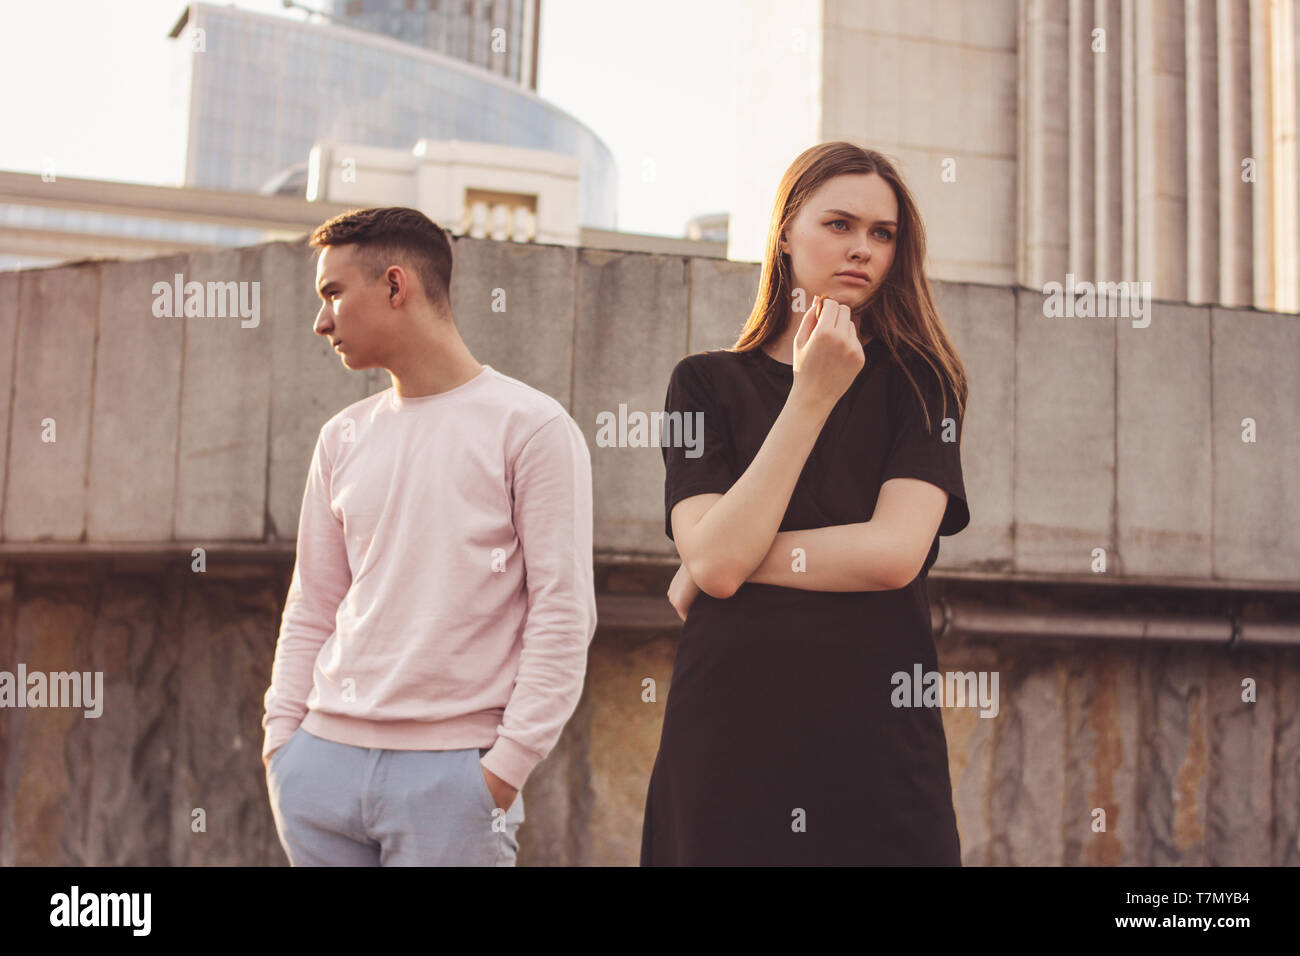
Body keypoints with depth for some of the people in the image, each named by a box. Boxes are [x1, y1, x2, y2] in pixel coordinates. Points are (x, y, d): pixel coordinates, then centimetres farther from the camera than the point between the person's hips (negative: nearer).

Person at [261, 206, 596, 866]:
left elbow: (563, 613, -8)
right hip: (323, 759, 5)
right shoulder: (344, 437, 12)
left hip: (452, 773, -5)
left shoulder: (530, 427, -4)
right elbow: (311, 610, 15)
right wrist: (282, 735, 5)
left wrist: (507, 766, -13)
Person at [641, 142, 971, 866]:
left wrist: (720, 565, -6)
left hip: (878, 736, 0)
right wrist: (812, 397, -9)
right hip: (728, 734, 0)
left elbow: (895, 551, -9)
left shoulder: (915, 380, 6)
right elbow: (714, 556, -9)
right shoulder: (708, 383, 6)